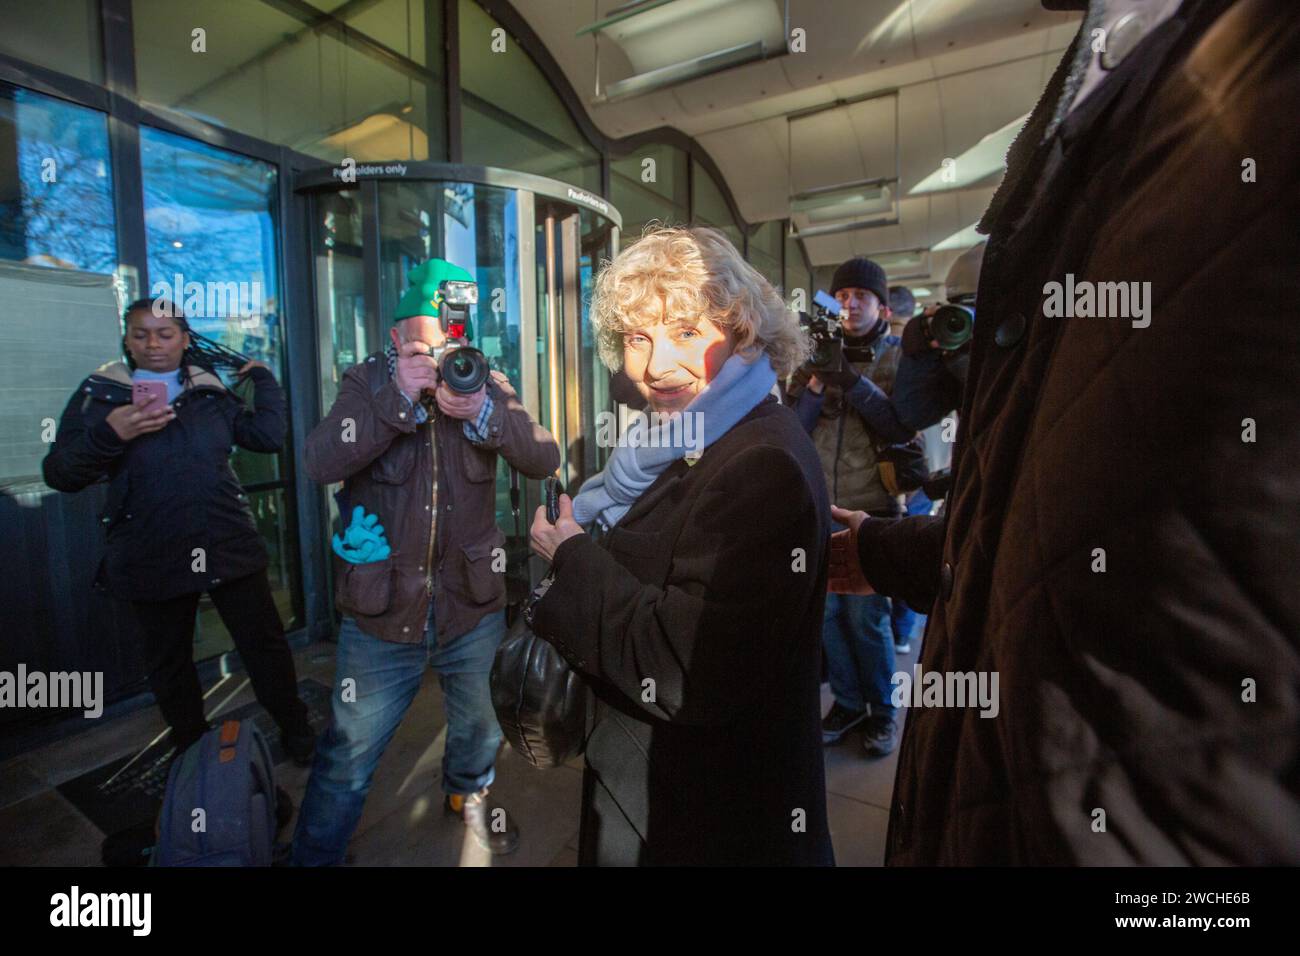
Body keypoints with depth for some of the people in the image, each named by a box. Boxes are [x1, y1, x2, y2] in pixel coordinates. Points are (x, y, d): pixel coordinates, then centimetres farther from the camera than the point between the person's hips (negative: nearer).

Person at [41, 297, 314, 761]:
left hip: (230, 546, 0)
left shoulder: (210, 391, 8)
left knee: (265, 644, 7)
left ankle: (295, 732, 26)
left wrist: (262, 375, 3)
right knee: (169, 665, 16)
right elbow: (59, 474, -1)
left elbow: (268, 436, 2)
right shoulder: (99, 392, 4)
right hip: (152, 560, 0)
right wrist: (109, 433, -19)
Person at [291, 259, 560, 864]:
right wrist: (400, 398, -25)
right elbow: (320, 464, -18)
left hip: (473, 606, 2)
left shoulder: (487, 384, -1)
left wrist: (486, 413, -26)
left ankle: (470, 792, 56)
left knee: (479, 727, 24)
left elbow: (545, 461, -11)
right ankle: (314, 854, 36)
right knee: (350, 753, 9)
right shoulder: (367, 382, -4)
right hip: (381, 610, -2)